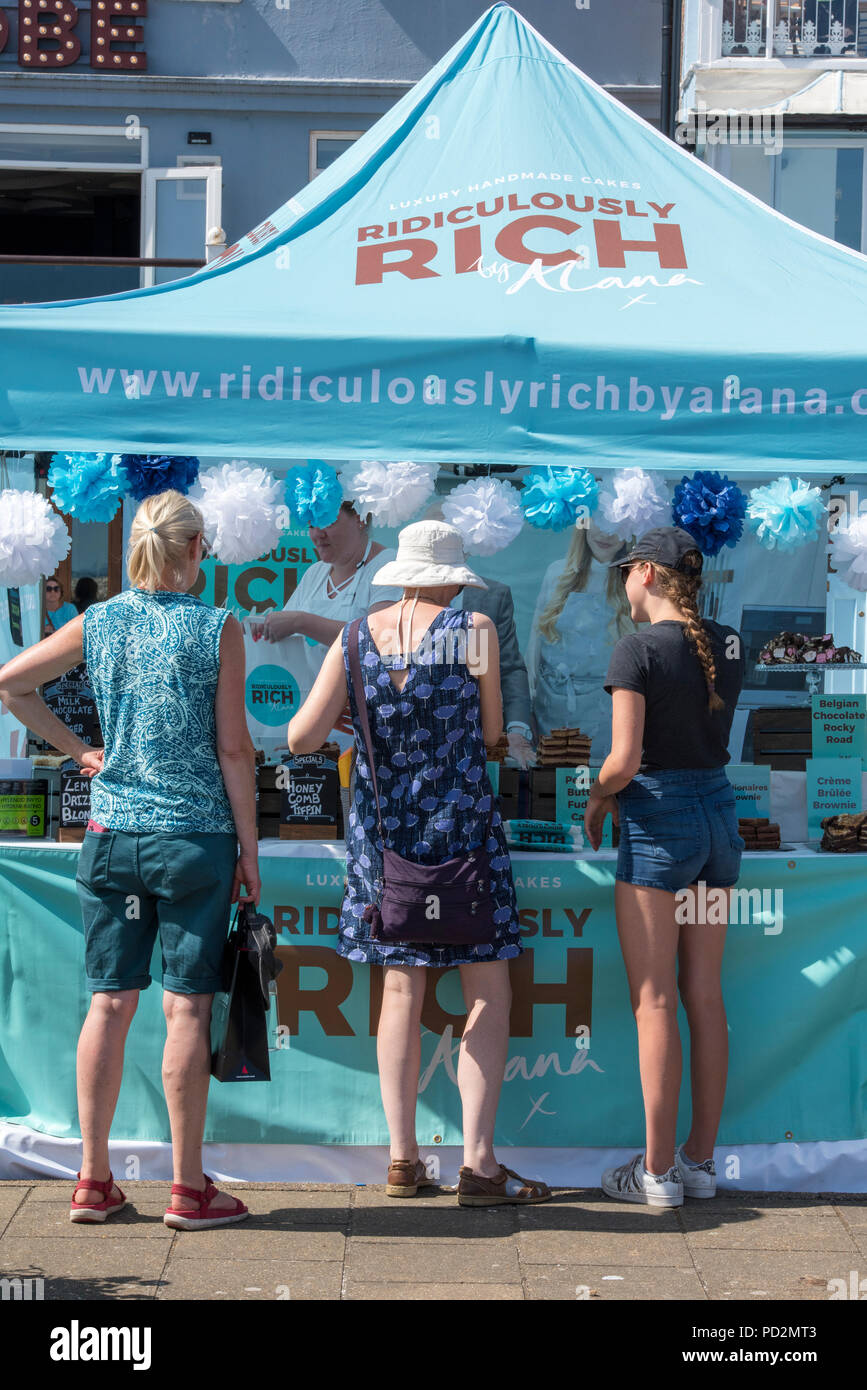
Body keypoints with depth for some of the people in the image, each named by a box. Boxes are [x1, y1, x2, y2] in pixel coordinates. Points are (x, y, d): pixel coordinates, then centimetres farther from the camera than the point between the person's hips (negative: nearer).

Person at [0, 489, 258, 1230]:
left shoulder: (98, 623, 4)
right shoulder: (217, 628, -7)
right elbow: (234, 750, -7)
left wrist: (75, 747, 15)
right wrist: (248, 847, 0)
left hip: (113, 834, 4)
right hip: (195, 836, -4)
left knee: (110, 1003, 9)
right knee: (187, 1007, 1)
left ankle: (94, 1181, 15)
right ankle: (189, 1188, 8)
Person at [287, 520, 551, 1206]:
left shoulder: (356, 638, 1)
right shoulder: (474, 628, -6)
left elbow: (302, 738, -4)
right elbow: (492, 732, 3)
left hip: (383, 829, 4)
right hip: (461, 827, -4)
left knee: (402, 989, 12)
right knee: (489, 994, 4)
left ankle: (403, 1158, 15)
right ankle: (478, 1163, 1)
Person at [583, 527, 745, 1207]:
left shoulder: (639, 649, -14)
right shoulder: (730, 644, 6)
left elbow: (623, 760, -18)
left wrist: (596, 798, 0)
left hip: (657, 819, -7)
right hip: (720, 811, 7)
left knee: (655, 1002, -1)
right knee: (705, 996, 11)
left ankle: (659, 1171, 4)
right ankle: (702, 1161, 16)